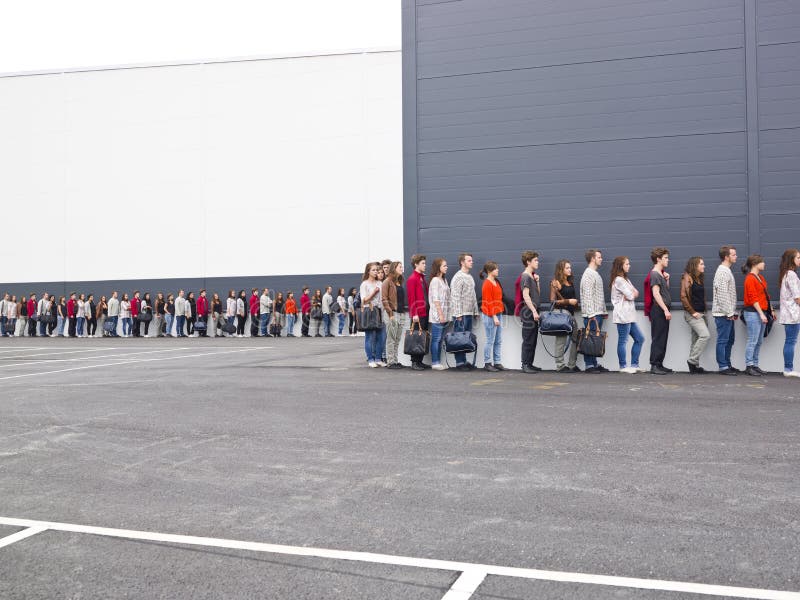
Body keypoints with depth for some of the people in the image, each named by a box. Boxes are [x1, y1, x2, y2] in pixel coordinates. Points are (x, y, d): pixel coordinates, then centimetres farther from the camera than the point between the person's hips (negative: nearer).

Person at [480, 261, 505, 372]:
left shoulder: (496, 283, 15)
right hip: (490, 315, -9)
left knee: (499, 341, 9)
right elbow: (488, 302, -15)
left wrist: (499, 314, 14)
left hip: (498, 314, 9)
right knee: (490, 341, -4)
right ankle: (487, 363, 4)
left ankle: (497, 362, 14)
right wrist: (494, 317, -18)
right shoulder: (487, 284, -12)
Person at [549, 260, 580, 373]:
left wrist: (575, 302, 14)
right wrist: (568, 301, -14)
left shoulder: (570, 282, 19)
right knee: (561, 340, -5)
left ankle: (572, 365, 15)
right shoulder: (556, 283, -6)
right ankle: (560, 366, 0)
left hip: (571, 312, 8)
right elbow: (553, 301, -11)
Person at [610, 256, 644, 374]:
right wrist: (632, 294, 6)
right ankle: (623, 366, 0)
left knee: (639, 339, 11)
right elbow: (630, 295, -14)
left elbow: (636, 293, 14)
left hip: (629, 315, 10)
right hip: (623, 315, -10)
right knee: (623, 341, -5)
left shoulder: (625, 279, 22)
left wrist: (631, 294, -6)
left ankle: (634, 365, 14)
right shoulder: (619, 280, -10)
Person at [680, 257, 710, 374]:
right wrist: (692, 312, -14)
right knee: (705, 335, -19)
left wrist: (704, 311, 12)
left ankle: (694, 366, 13)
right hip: (692, 314, -8)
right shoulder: (687, 278, -9)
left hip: (700, 313, 8)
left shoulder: (700, 278, 16)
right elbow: (683, 297, -15)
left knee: (696, 340, 9)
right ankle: (692, 360, -11)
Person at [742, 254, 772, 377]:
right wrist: (761, 314, -18)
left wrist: (770, 310, 15)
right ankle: (748, 367, -4)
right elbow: (753, 298, -16)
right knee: (753, 341, -8)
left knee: (759, 342, 10)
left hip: (761, 312, 9)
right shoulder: (750, 279, -11)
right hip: (753, 313, -9)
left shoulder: (761, 278, 17)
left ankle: (755, 365, 15)